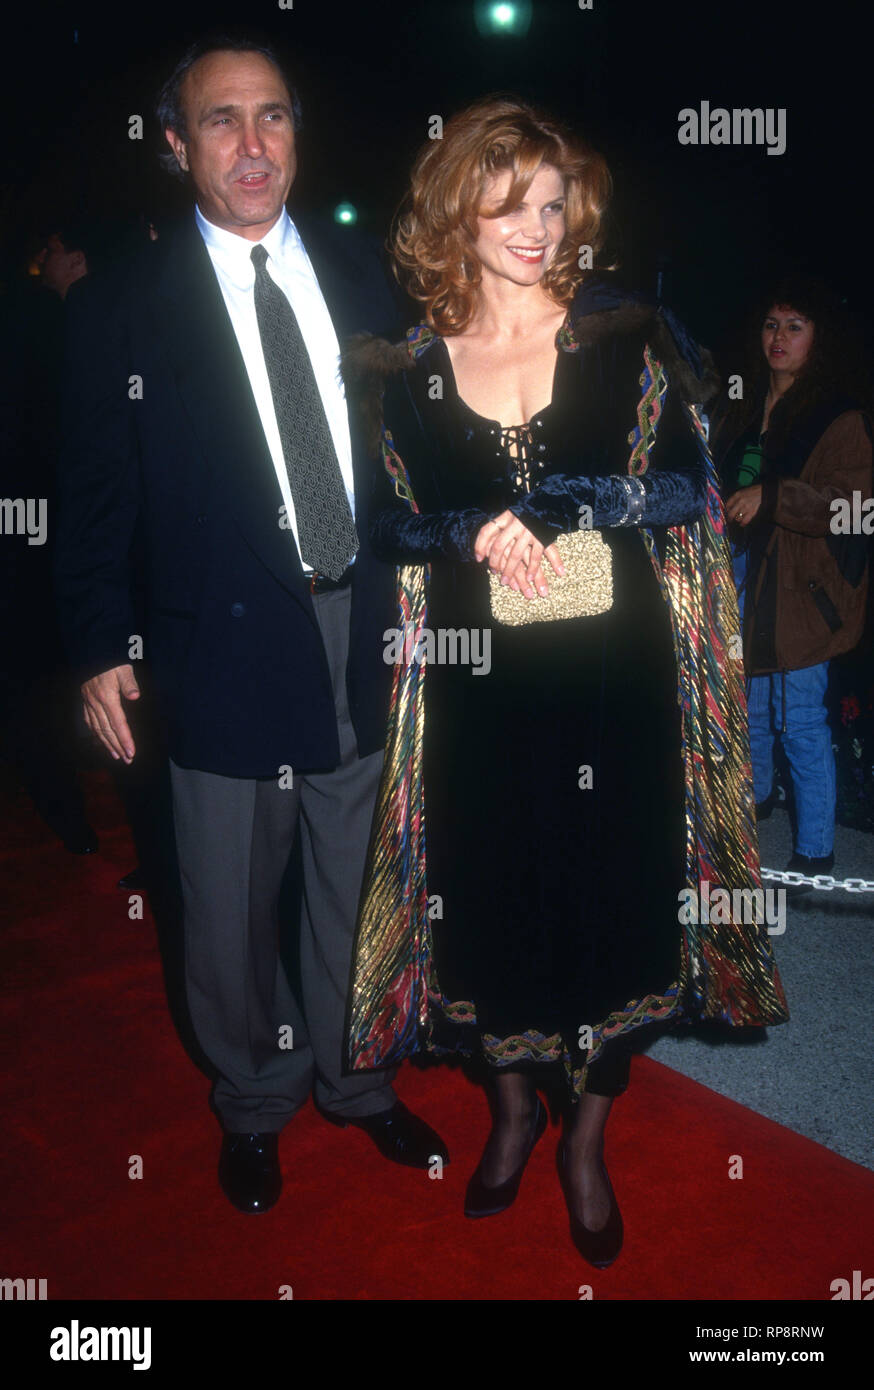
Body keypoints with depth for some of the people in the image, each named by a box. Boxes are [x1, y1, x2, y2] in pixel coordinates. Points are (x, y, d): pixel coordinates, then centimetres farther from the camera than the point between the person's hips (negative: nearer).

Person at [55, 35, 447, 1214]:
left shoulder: (363, 284, 8)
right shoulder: (121, 310, -2)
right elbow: (98, 499, -1)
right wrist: (101, 648, -9)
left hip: (367, 647, 4)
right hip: (226, 660, -3)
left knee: (359, 894, 18)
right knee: (233, 912, 12)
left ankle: (353, 1079, 43)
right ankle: (254, 1104, 38)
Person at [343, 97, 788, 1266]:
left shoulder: (624, 334, 0)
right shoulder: (410, 367, 3)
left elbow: (683, 487, -3)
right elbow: (390, 522, 7)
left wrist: (552, 505, -16)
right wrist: (475, 537, -13)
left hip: (609, 672, -1)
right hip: (475, 680, 1)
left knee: (608, 895, 7)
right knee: (486, 893, 11)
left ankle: (588, 1141, 32)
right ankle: (512, 1108, 39)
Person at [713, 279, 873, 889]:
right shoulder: (741, 409, 12)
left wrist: (773, 497, -26)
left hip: (798, 590, -7)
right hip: (739, 580, 7)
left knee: (800, 723, -2)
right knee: (745, 705, 20)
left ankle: (815, 850, 12)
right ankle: (754, 796, 44)